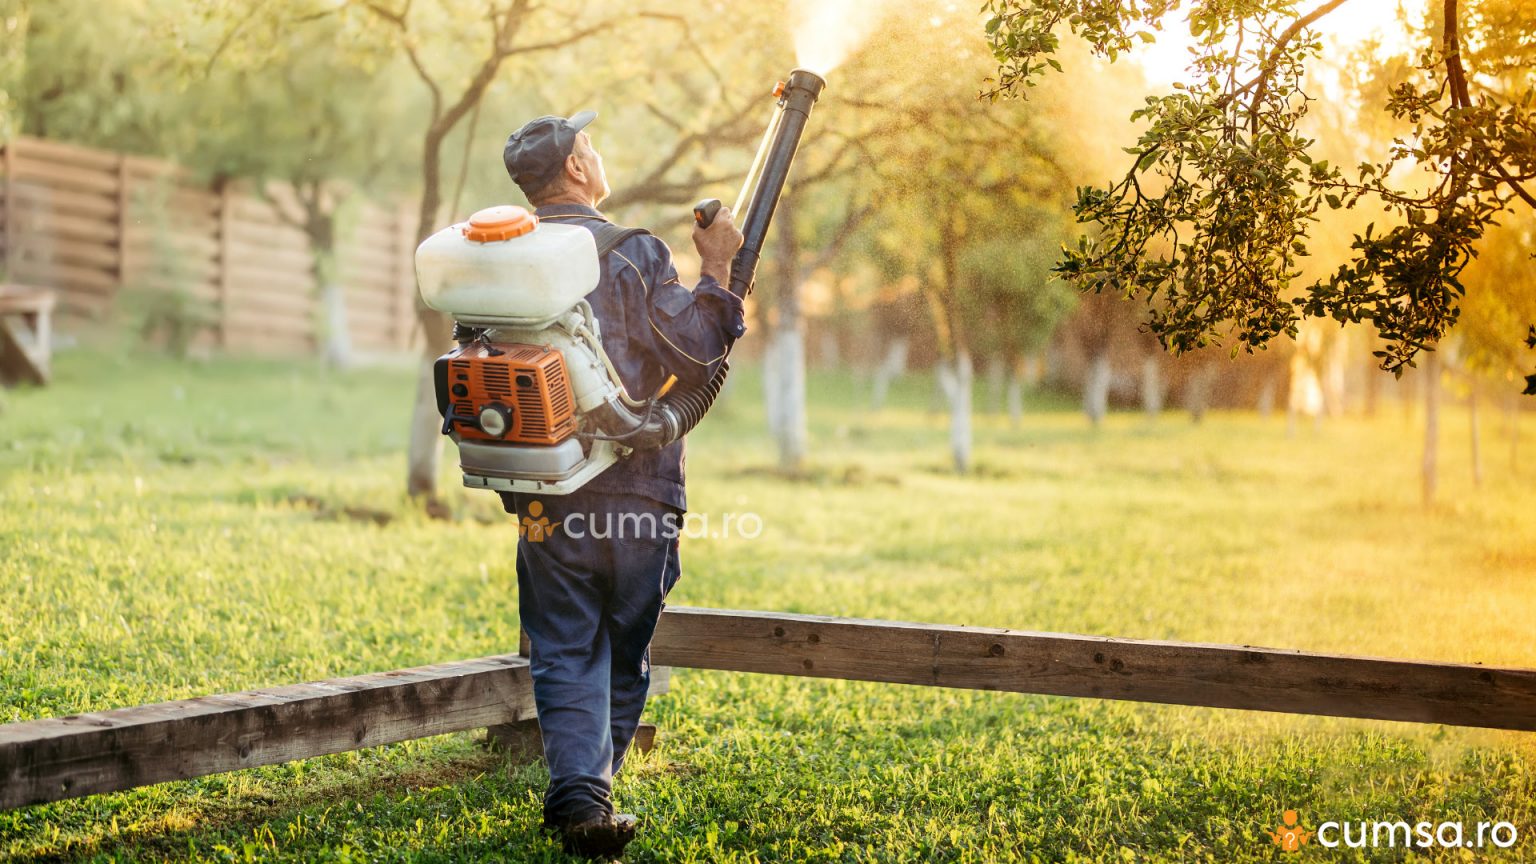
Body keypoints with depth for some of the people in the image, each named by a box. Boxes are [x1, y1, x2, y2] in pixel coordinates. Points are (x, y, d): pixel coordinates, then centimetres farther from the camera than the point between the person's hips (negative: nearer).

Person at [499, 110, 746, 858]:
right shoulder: (632, 254, -8)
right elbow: (693, 358, -11)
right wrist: (717, 275, -2)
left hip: (546, 503, 2)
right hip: (637, 495, -2)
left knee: (564, 656, 6)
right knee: (625, 654, 13)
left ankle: (578, 795, -10)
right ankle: (592, 790, 21)